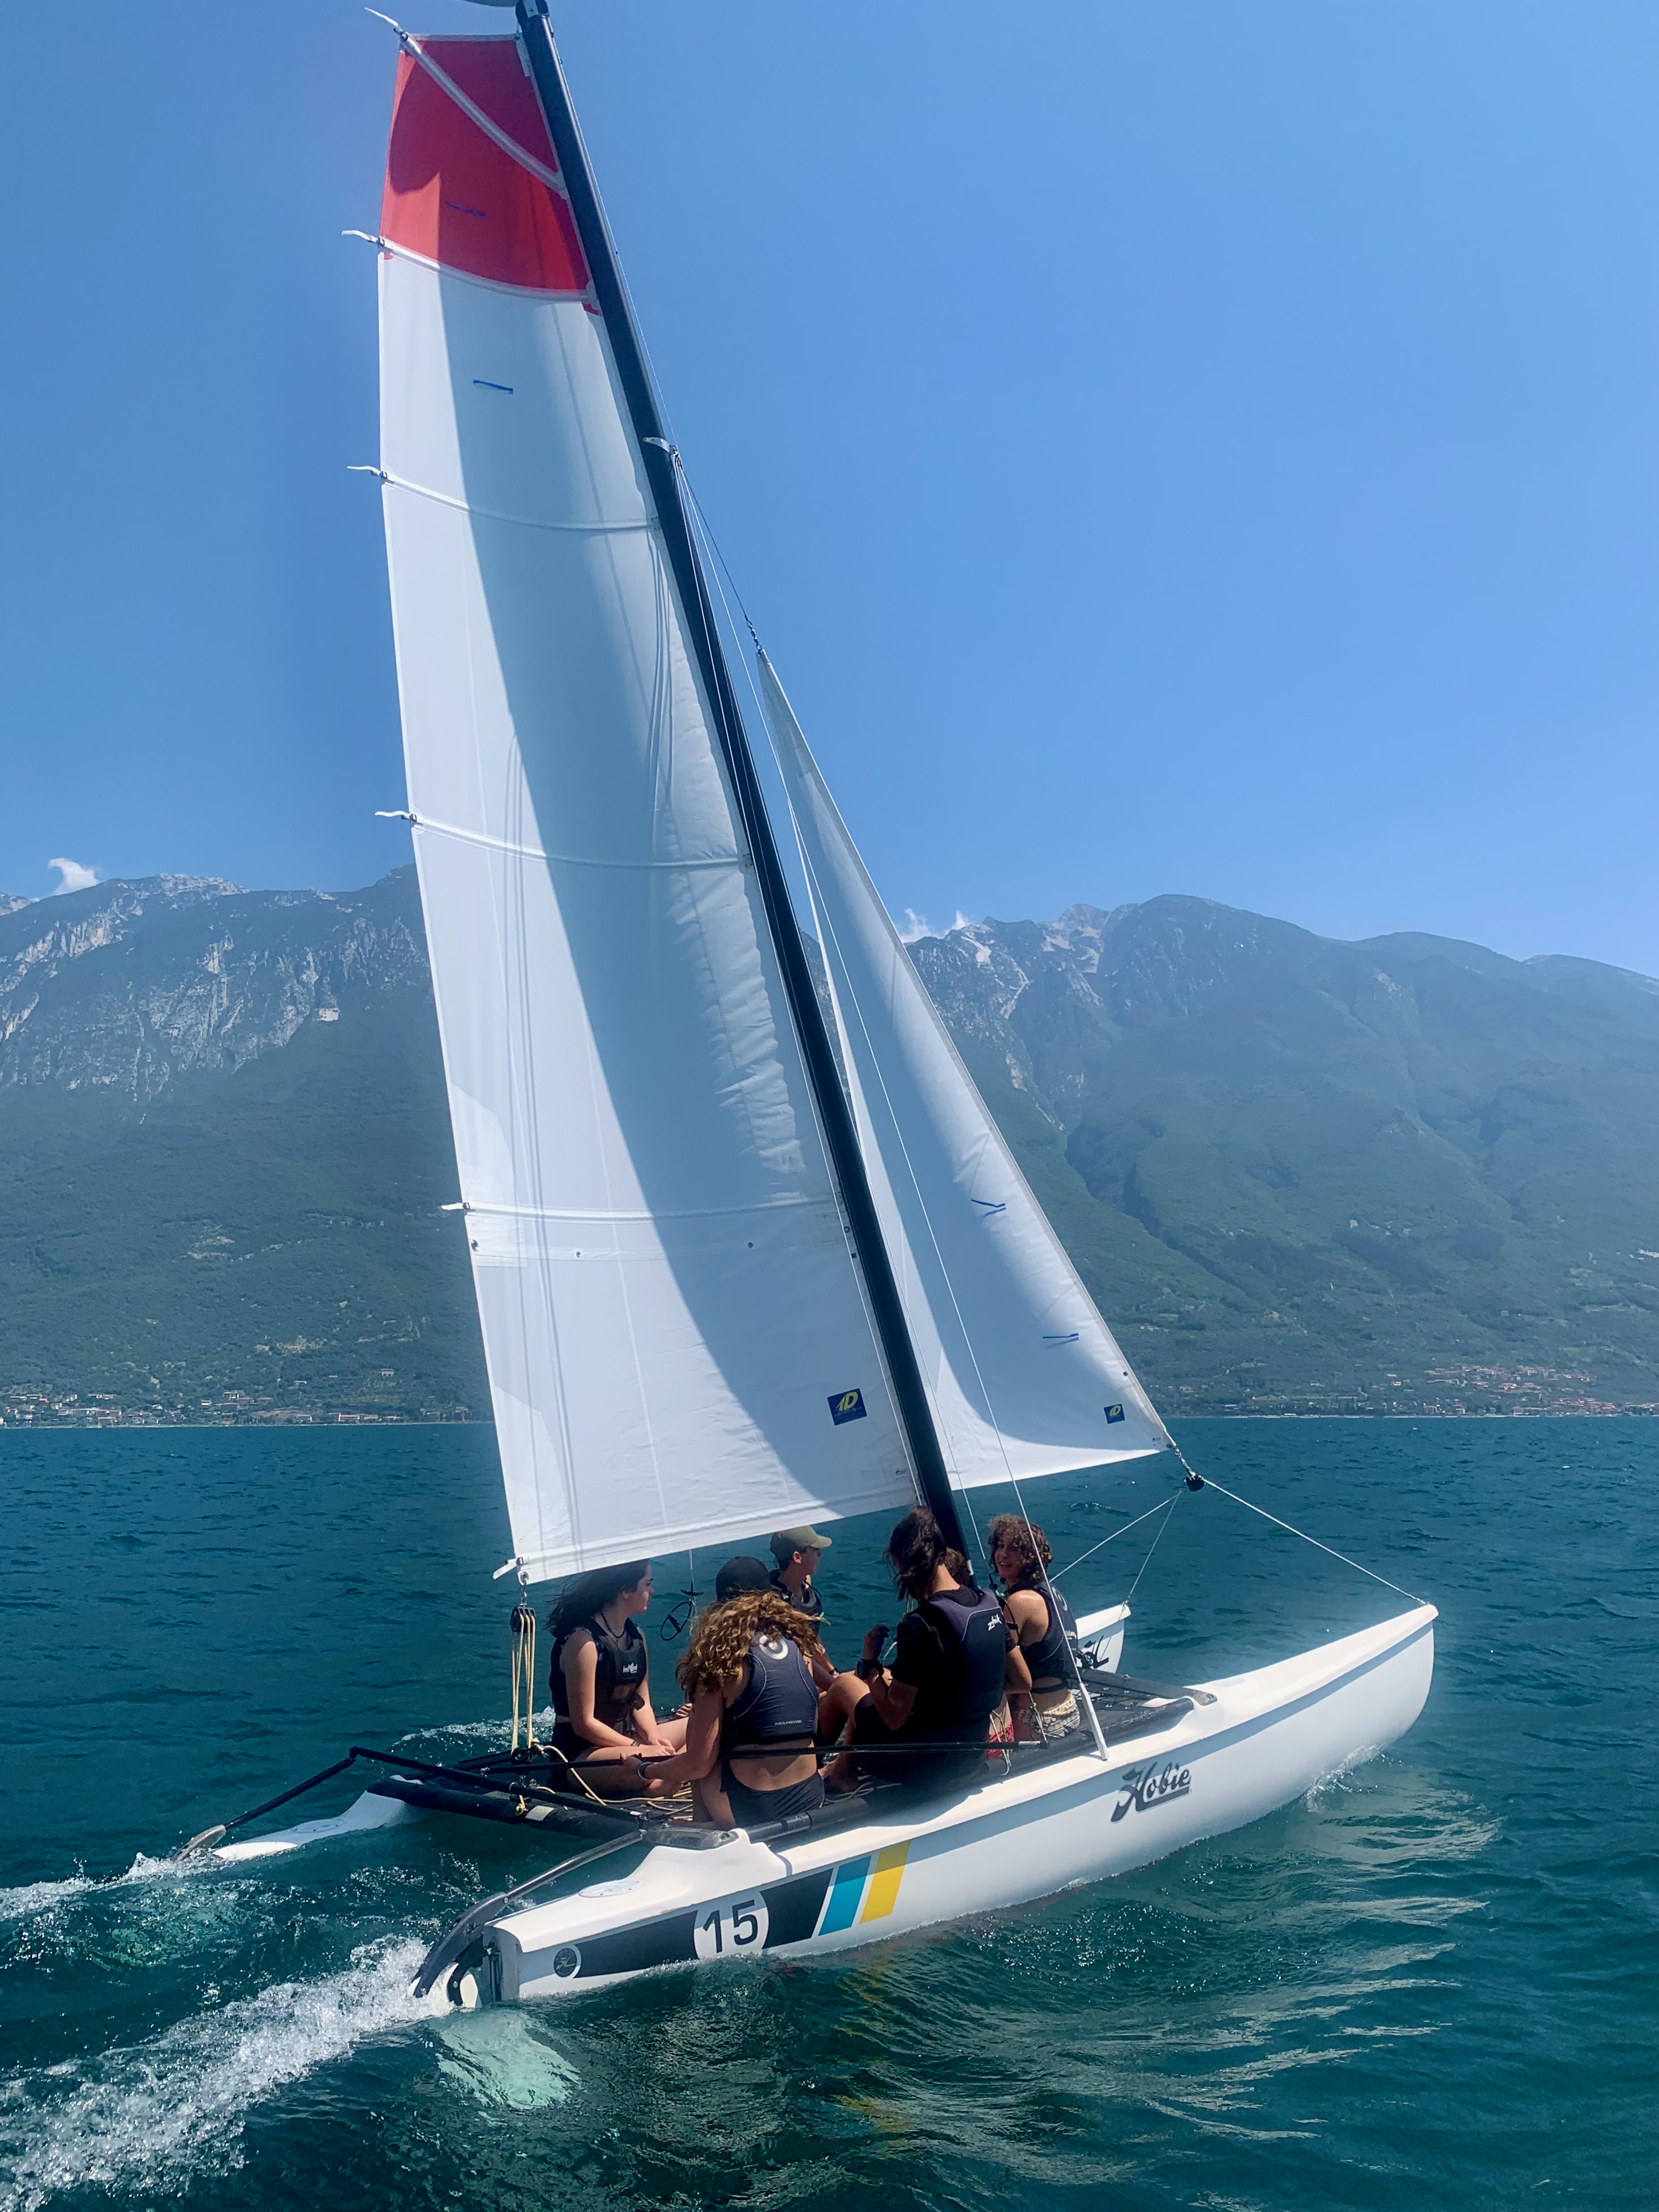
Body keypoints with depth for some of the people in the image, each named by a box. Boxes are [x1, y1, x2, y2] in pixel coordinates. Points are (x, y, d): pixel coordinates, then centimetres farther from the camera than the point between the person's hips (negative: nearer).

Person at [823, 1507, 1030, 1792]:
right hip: (973, 1755, 7)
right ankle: (843, 1770, 34)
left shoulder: (922, 1624, -26)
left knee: (845, 1683, 13)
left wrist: (869, 1661, -9)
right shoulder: (989, 1603, -4)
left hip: (926, 1765, -7)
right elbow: (1022, 1681, 6)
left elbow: (894, 1718, -22)